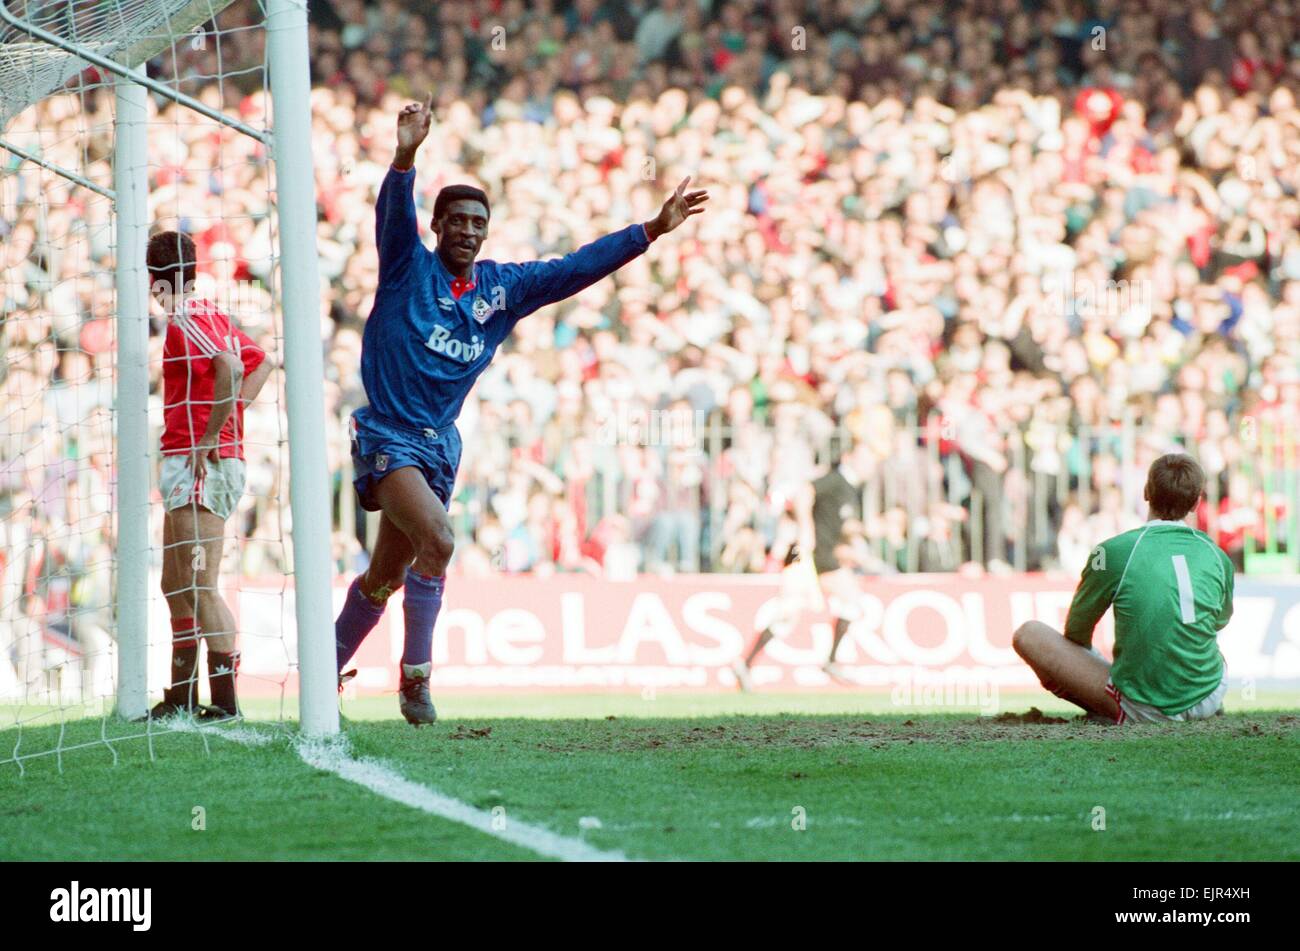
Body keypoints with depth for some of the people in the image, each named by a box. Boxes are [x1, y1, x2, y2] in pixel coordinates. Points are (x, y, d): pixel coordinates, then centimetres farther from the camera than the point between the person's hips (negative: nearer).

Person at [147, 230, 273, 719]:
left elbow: (231, 368, -28)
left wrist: (209, 439, -21)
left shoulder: (186, 320, -13)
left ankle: (225, 698, -14)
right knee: (175, 584, 16)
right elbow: (259, 363, 25)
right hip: (186, 464, 10)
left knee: (200, 585, -12)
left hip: (202, 463, -10)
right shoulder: (212, 315, 16)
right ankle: (182, 697, 22)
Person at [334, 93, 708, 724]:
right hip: (387, 434, -6)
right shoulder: (409, 267, -5)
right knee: (436, 541, -25)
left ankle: (326, 670, 31)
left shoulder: (502, 287, 8)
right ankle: (415, 675, -16)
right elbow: (394, 214, -23)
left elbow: (578, 268, 9)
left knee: (386, 576, 13)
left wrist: (653, 229, 3)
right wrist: (405, 156, -42)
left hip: (440, 442, 6)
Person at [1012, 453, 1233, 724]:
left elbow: (1076, 633, 5)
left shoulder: (1114, 552, -9)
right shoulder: (1218, 556, 1)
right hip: (1208, 702, 4)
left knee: (1028, 635, 4)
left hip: (1141, 709, -4)